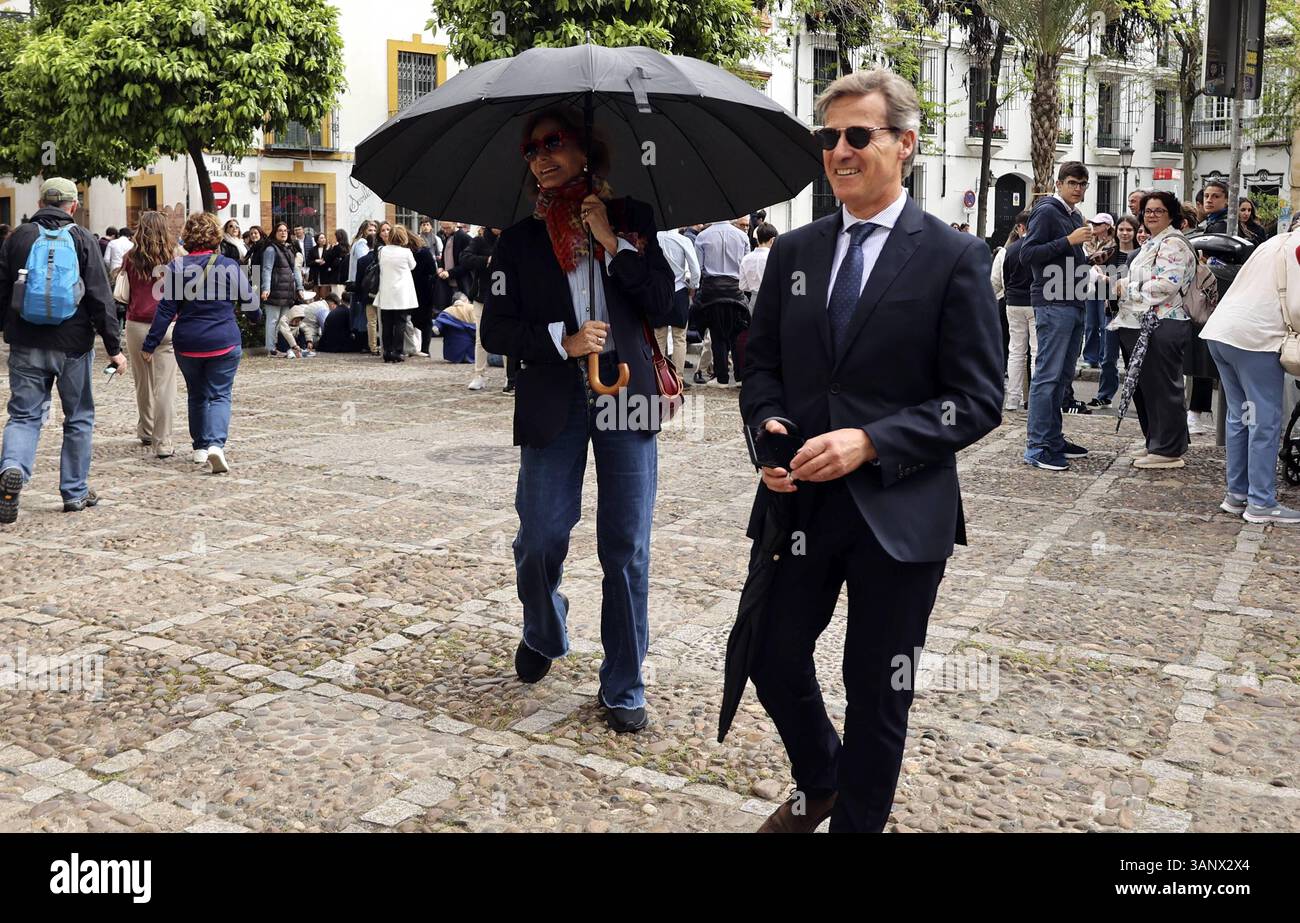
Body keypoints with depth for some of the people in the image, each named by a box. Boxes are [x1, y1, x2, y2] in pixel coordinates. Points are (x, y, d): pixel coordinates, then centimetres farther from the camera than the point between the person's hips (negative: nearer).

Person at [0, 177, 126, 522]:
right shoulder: (83, 239, -3)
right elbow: (101, 298, -7)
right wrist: (113, 348, -4)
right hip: (73, 344, -2)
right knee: (78, 417, 11)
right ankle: (75, 492, 15)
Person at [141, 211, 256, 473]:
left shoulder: (176, 267, -3)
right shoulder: (228, 266, -7)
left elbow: (166, 309, -4)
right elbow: (249, 301, 1)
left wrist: (150, 344, 2)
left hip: (188, 345, 2)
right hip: (224, 343, -2)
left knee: (197, 394, 18)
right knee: (219, 395, 1)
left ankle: (200, 447, 24)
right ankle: (216, 443, -21)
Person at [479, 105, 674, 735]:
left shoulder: (631, 218, 10)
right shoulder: (520, 240, 8)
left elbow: (661, 297, 1)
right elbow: (496, 331, 2)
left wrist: (612, 242, -6)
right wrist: (563, 342, -11)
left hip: (626, 396, 0)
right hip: (552, 403, 0)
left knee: (626, 550, 1)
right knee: (539, 542, 1)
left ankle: (623, 687, 14)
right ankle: (543, 633, 34)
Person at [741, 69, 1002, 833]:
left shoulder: (954, 257, -6)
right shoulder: (794, 251, 7)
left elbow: (978, 401, -9)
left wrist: (869, 443, -21)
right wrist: (769, 423, -9)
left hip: (899, 512, -4)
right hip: (798, 499, 4)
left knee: (878, 691, 10)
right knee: (773, 660, 13)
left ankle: (857, 820, 35)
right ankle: (820, 784, 43)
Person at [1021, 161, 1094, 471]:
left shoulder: (1075, 216, 19)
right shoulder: (1047, 212, -7)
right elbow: (1027, 253, -17)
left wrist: (1087, 261, 14)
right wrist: (1069, 241, -20)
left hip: (1073, 303, 9)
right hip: (1053, 304, -9)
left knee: (1064, 375, 11)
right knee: (1048, 374, -10)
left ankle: (1053, 438, 18)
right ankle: (1036, 447, -8)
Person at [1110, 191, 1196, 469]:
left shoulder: (1173, 244, -10)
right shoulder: (1151, 244, 22)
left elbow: (1167, 284, -22)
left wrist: (1127, 290, -14)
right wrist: (1123, 287, 15)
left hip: (1162, 328, -11)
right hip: (1139, 326, 11)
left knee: (1162, 388, -6)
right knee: (1142, 388, 13)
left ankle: (1168, 451, 1)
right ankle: (1156, 445, 22)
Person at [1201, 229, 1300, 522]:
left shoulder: (1276, 242, 21)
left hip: (1219, 331, 9)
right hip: (1255, 338, -9)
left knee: (1238, 416, 13)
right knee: (1266, 421, -4)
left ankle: (1236, 494, 17)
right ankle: (1261, 503, -2)